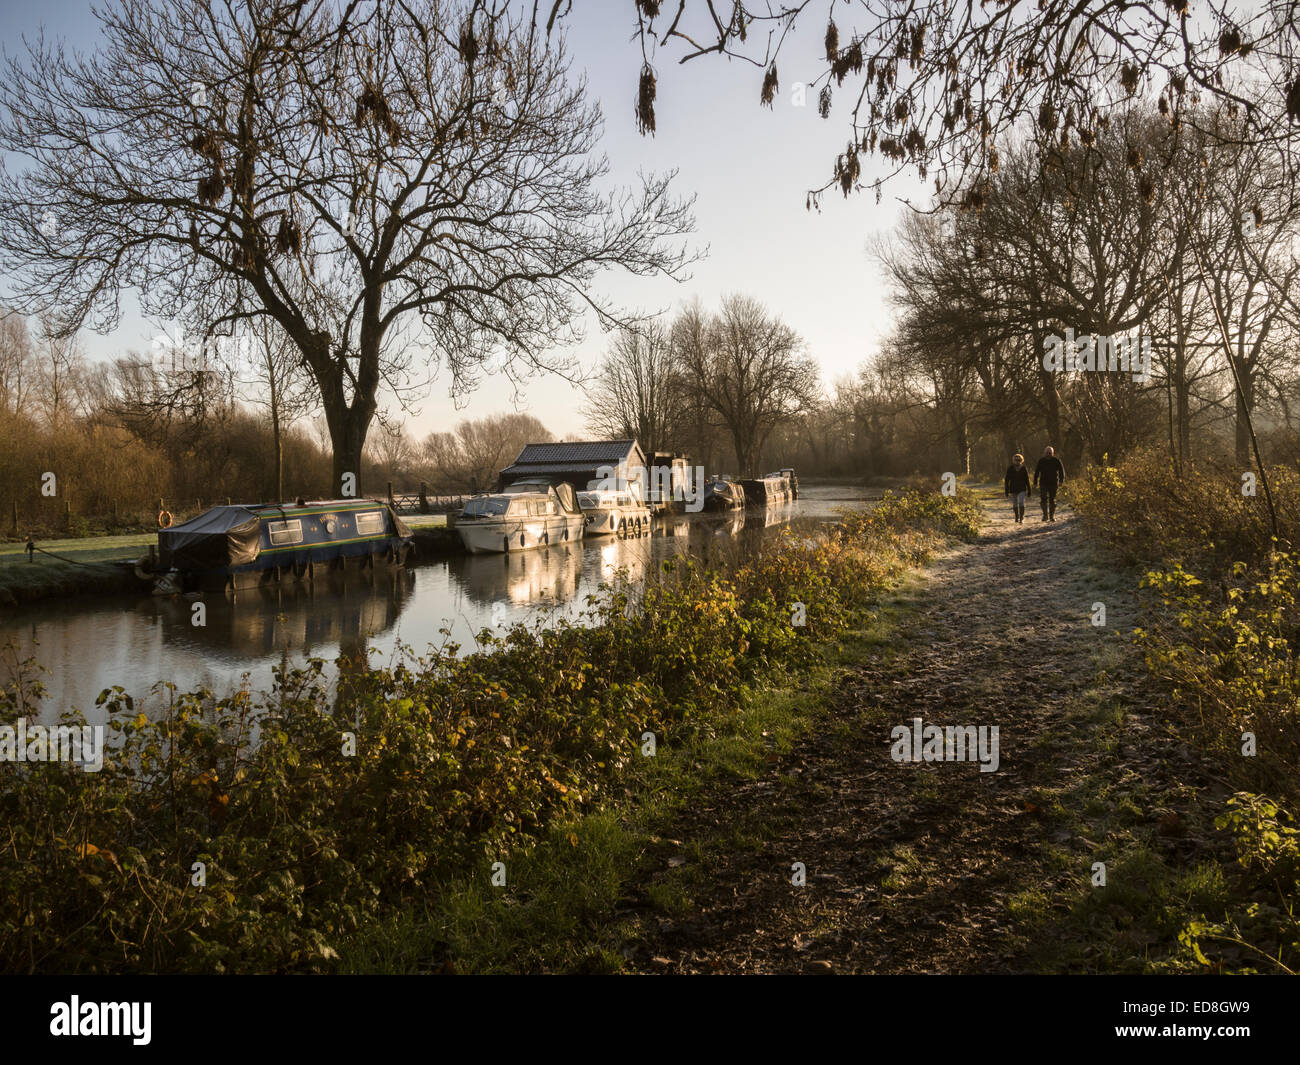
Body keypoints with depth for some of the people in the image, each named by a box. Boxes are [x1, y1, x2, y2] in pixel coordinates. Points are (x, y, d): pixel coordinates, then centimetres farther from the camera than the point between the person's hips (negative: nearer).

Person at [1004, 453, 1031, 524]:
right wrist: (1006, 490, -5)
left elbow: (1027, 480, 6)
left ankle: (1021, 518, -14)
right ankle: (1017, 517, 30)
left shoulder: (1024, 468, 0)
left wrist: (1029, 490, 6)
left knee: (1021, 502, -17)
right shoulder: (1010, 469, -1)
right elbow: (1006, 480, 1)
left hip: (1022, 489, -2)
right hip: (1013, 490, 2)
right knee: (1015, 504, 9)